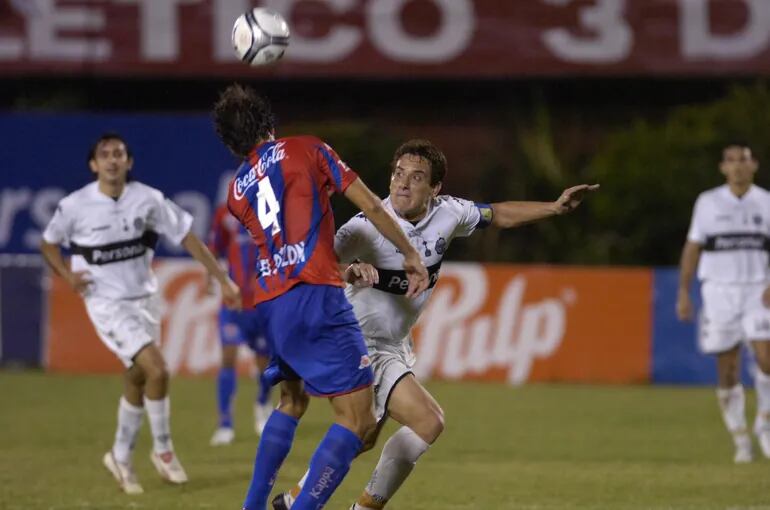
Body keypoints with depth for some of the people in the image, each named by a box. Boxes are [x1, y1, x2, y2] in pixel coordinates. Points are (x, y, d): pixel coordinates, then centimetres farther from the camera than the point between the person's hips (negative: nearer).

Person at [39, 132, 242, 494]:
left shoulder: (148, 200, -8)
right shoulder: (75, 206, -11)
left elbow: (188, 238, -3)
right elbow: (48, 243, 6)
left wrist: (224, 281, -5)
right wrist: (67, 275, -12)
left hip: (145, 299, 4)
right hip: (107, 304, -4)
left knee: (137, 382, 12)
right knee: (157, 371, -19)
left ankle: (121, 457, 32)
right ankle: (162, 450, 1)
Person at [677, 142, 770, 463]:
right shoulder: (709, 203, 5)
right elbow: (692, 248, 8)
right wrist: (683, 292, 2)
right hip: (719, 289, 0)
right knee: (727, 369, -2)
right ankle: (740, 442, 8)